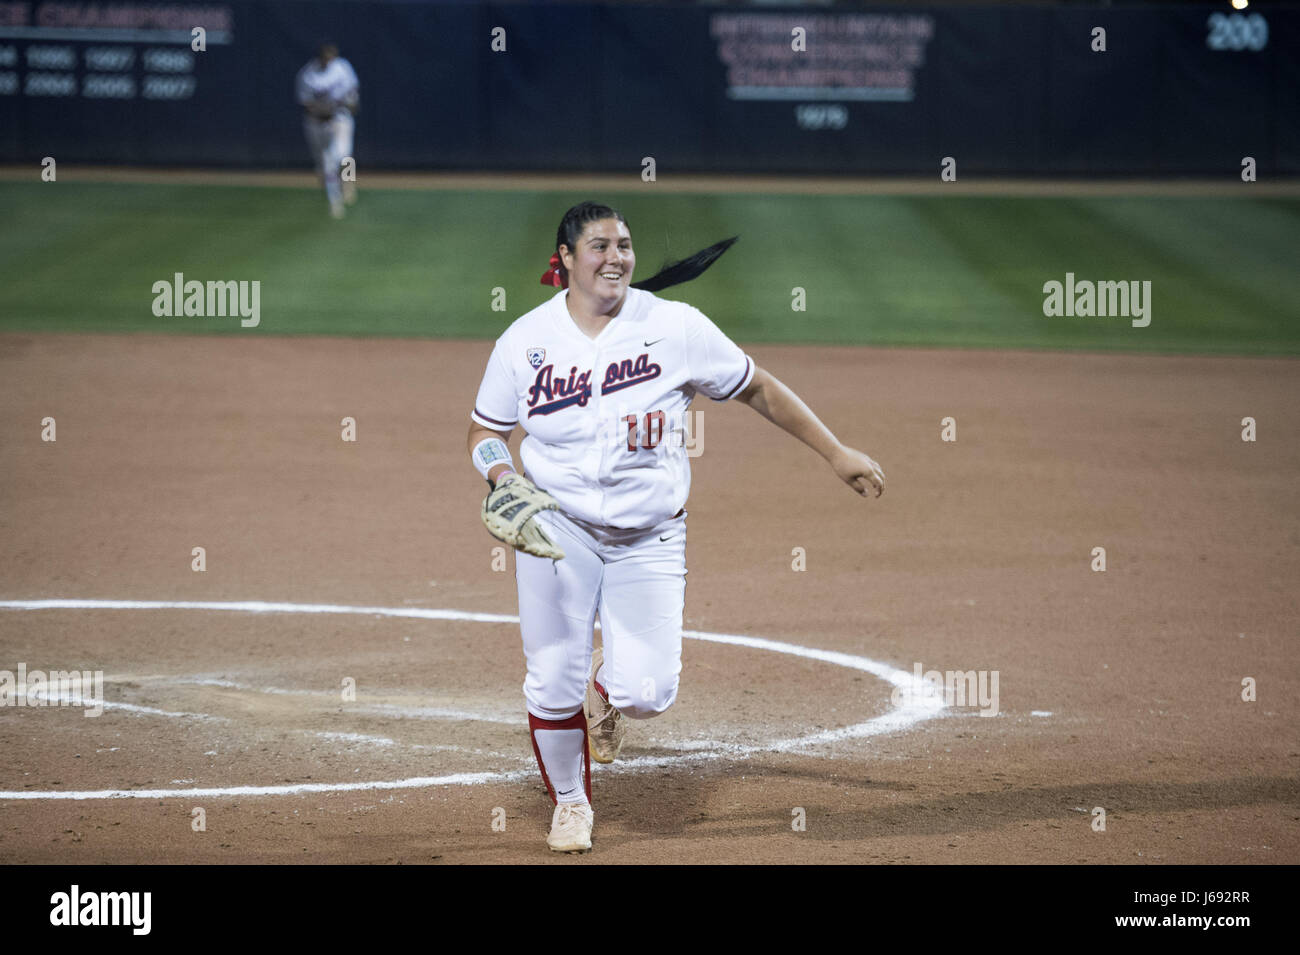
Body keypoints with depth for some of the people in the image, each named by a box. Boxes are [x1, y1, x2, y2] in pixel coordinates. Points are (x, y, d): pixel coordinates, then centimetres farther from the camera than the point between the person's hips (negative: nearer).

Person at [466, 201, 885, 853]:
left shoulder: (677, 327, -7)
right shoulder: (524, 341, -4)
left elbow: (757, 390, 2)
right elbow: (484, 431, 8)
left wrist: (836, 454, 3)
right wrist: (501, 474, -14)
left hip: (650, 539, 0)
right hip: (558, 529, 0)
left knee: (647, 692, -11)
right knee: (553, 683, -3)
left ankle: (608, 684, 28)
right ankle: (569, 802, 26)